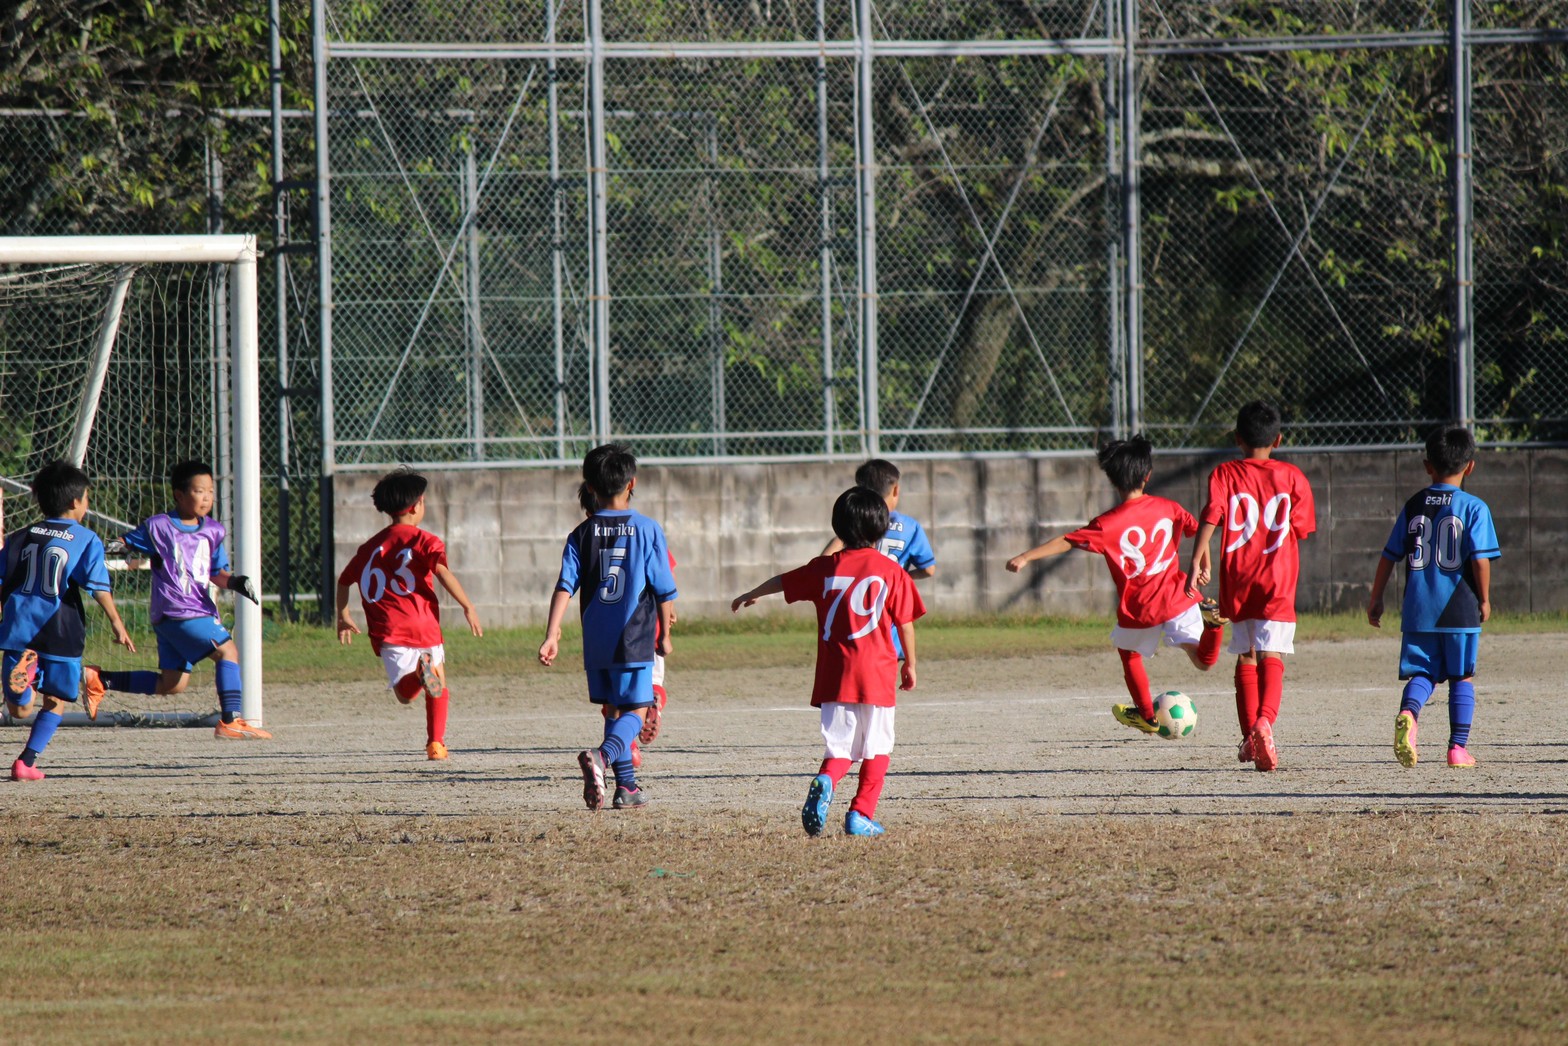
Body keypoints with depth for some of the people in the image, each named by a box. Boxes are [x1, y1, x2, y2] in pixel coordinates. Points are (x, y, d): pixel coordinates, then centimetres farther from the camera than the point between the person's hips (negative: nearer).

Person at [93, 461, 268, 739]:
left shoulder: (212, 531, 12)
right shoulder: (158, 527, -6)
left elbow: (216, 573, 16)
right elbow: (124, 546, 2)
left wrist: (234, 582, -4)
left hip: (199, 610, 8)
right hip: (175, 611, -8)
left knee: (172, 683, 10)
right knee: (227, 651, -17)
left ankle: (102, 680, 19)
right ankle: (230, 721, -17)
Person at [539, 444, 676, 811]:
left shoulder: (582, 535, 2)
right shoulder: (647, 530, -4)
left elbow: (565, 586, -6)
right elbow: (664, 589, -1)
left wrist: (552, 635, -8)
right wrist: (665, 634, 11)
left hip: (596, 641, 3)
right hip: (635, 639, -3)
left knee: (613, 710, 17)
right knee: (635, 711, -2)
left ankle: (627, 786, 20)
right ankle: (602, 755, -31)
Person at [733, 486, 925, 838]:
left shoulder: (826, 568, 6)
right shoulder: (891, 571, -1)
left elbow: (781, 582, 22)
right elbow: (905, 622, 1)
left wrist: (750, 596, 41)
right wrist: (910, 664, 15)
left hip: (834, 677, 2)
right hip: (877, 676, -2)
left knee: (839, 749, 5)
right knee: (877, 749, 11)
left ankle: (824, 783, -25)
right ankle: (861, 815, 5)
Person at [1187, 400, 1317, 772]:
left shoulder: (1225, 475, 2)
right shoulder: (1291, 477, 4)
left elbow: (1210, 517, -12)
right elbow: (1300, 530, 8)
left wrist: (1198, 559, -19)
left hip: (1237, 579, 1)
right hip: (1278, 580, -1)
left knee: (1246, 657, 14)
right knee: (1272, 657, -8)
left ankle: (1249, 737, 17)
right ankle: (1266, 720, -33)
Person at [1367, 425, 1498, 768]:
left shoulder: (1413, 507, 8)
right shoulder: (1473, 508, -4)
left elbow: (1389, 556, 10)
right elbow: (1481, 559, -12)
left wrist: (1376, 599, 20)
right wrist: (1484, 600, 2)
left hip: (1418, 611, 2)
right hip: (1459, 610, -2)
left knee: (1421, 673, 5)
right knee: (1461, 677, 9)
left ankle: (1408, 714, -25)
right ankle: (1459, 747, 7)